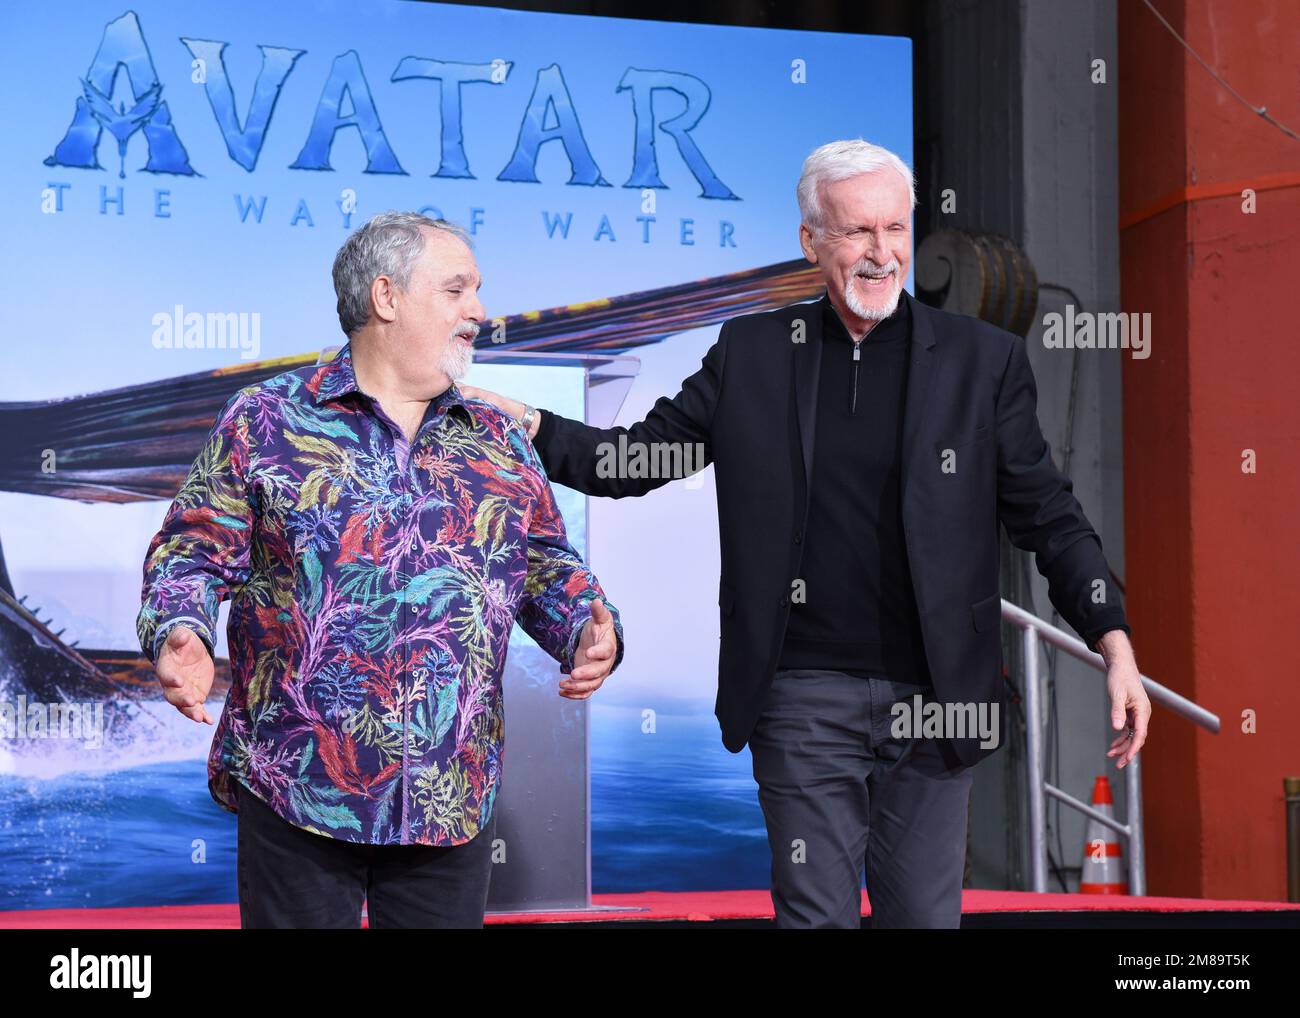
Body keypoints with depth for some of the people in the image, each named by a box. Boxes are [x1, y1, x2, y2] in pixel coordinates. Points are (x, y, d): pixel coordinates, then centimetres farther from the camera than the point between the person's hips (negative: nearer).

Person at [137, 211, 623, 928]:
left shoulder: (500, 442, 13)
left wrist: (589, 633, -4)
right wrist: (180, 634, -20)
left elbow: (549, 571, 16)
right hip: (296, 790, -3)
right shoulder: (266, 420, 1)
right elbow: (194, 552, -1)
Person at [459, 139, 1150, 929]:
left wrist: (1115, 645, -8)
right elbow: (639, 458, 7)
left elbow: (1048, 514, 2)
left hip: (932, 702, 0)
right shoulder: (750, 354, 5)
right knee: (816, 914, 6)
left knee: (925, 913, 7)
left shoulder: (983, 360, 2)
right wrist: (521, 423, -8)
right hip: (804, 702, 0)